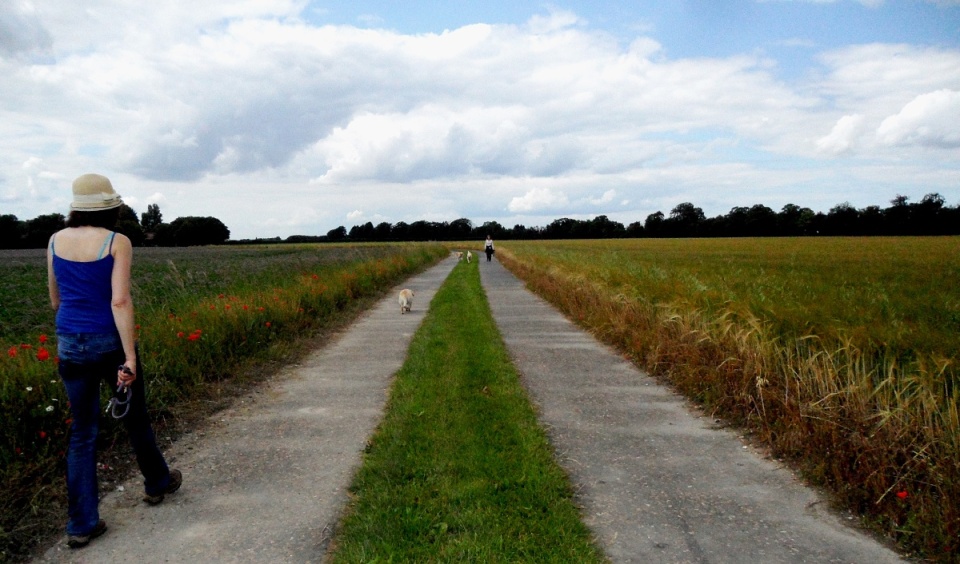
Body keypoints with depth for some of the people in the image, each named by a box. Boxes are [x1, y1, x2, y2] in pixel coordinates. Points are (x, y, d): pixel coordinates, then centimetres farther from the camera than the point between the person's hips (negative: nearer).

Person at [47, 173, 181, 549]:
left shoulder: (56, 241, 3)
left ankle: (82, 524, 14)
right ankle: (157, 483, 39)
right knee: (134, 418, 17)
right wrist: (130, 356, -19)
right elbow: (120, 301, -20)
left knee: (82, 431, 11)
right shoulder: (117, 243, -13)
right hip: (110, 341, -4)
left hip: (70, 344, 4)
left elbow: (55, 301, 12)